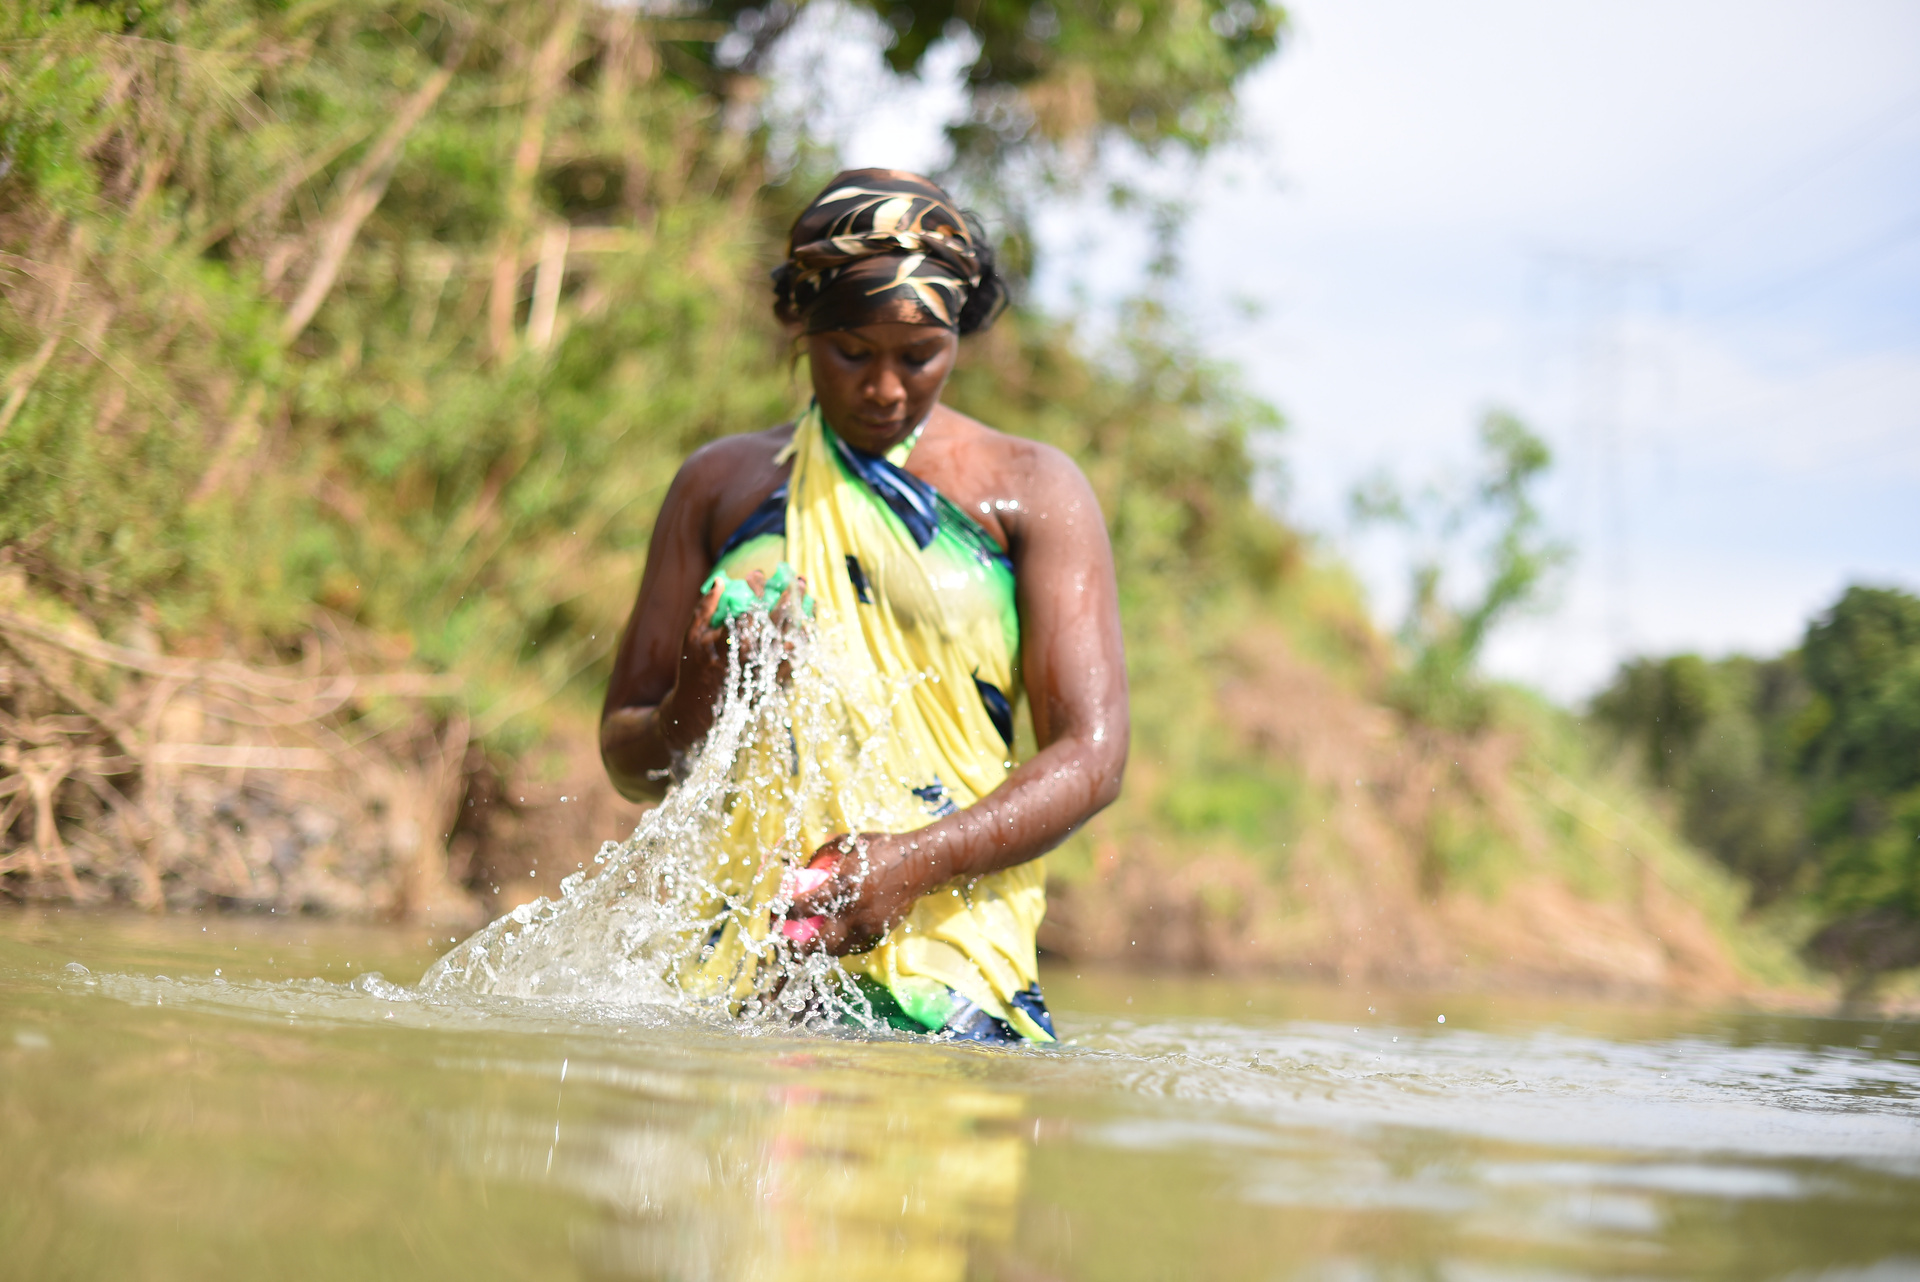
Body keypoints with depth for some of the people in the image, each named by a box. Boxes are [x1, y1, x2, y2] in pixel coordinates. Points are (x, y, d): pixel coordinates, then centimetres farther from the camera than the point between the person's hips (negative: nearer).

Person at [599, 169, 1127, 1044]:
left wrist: (918, 860, -15)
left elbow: (1091, 752, 1)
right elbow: (628, 760, 17)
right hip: (743, 958, 1)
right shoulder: (722, 485, 16)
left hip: (954, 957, -1)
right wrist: (701, 700, -7)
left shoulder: (1030, 492, 10)